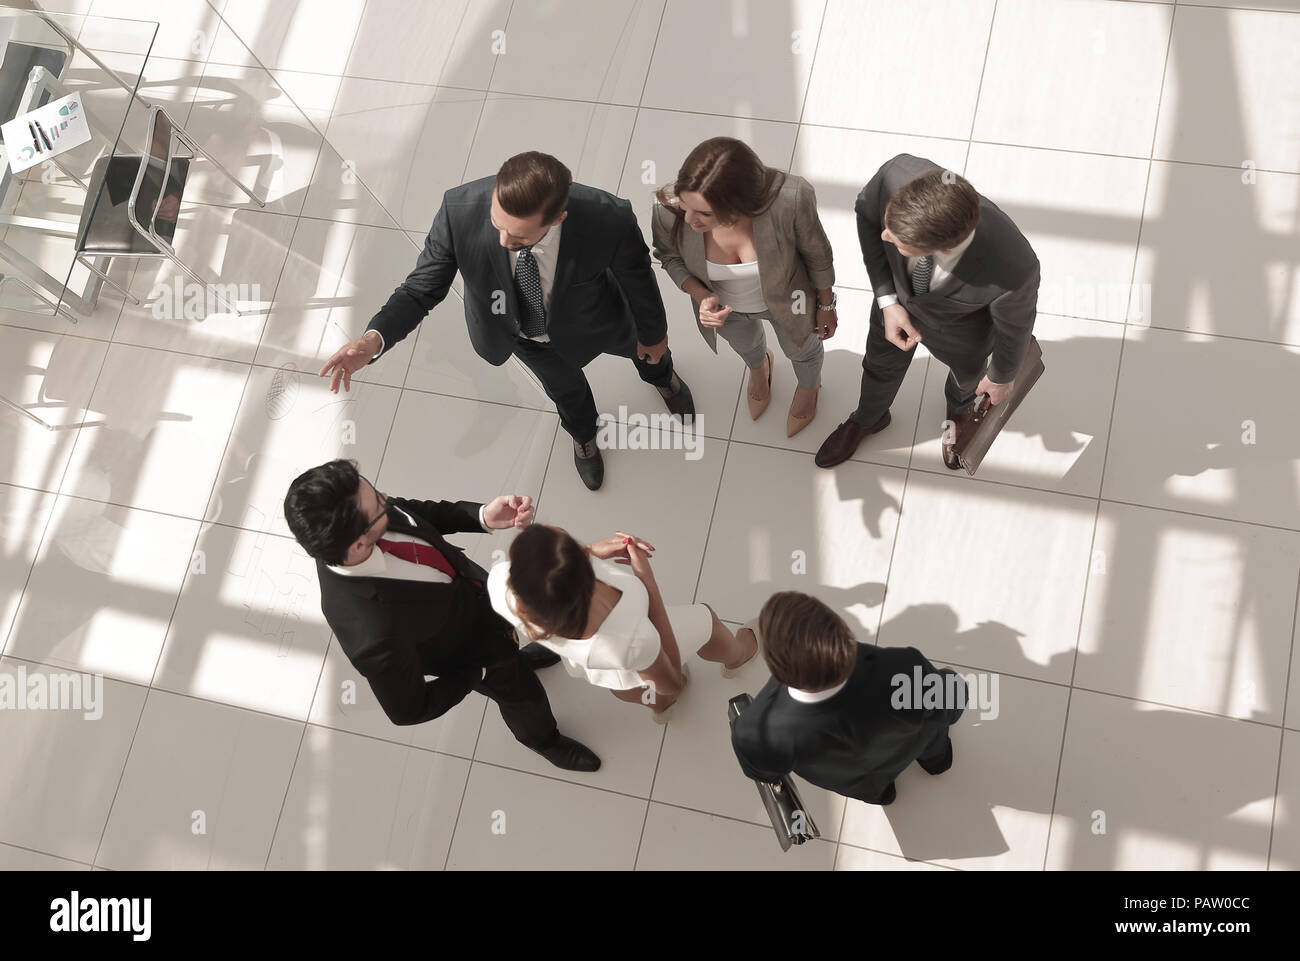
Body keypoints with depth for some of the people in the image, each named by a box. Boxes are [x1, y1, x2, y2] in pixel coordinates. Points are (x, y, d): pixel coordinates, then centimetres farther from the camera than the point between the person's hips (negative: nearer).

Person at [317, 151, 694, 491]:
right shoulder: (460, 211, -42)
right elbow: (422, 288, -27)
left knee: (645, 347, 34)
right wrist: (375, 338, -47)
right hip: (519, 331, 0)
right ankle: (583, 434, 71)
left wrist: (654, 334, -2)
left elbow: (637, 277, -22)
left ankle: (661, 375, 76)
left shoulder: (609, 220, -45)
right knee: (563, 384, 32)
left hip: (589, 321, 0)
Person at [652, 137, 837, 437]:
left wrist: (826, 305, -4)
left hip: (785, 297, -1)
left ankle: (808, 385, 69)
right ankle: (759, 367, 74)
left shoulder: (790, 198, -43)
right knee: (746, 345, 35)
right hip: (722, 304, 1)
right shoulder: (668, 209, -37)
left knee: (801, 348, 32)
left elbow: (815, 252, -20)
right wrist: (701, 296, -30)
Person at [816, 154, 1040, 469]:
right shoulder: (898, 173, -42)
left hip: (963, 328, -1)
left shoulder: (1014, 269, -46)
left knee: (967, 374, 33)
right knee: (882, 364, 31)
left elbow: (1015, 323, -22)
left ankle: (959, 409, 72)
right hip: (897, 295, 2)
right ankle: (867, 419, 67)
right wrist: (887, 301, -23)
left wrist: (1003, 376, -1)